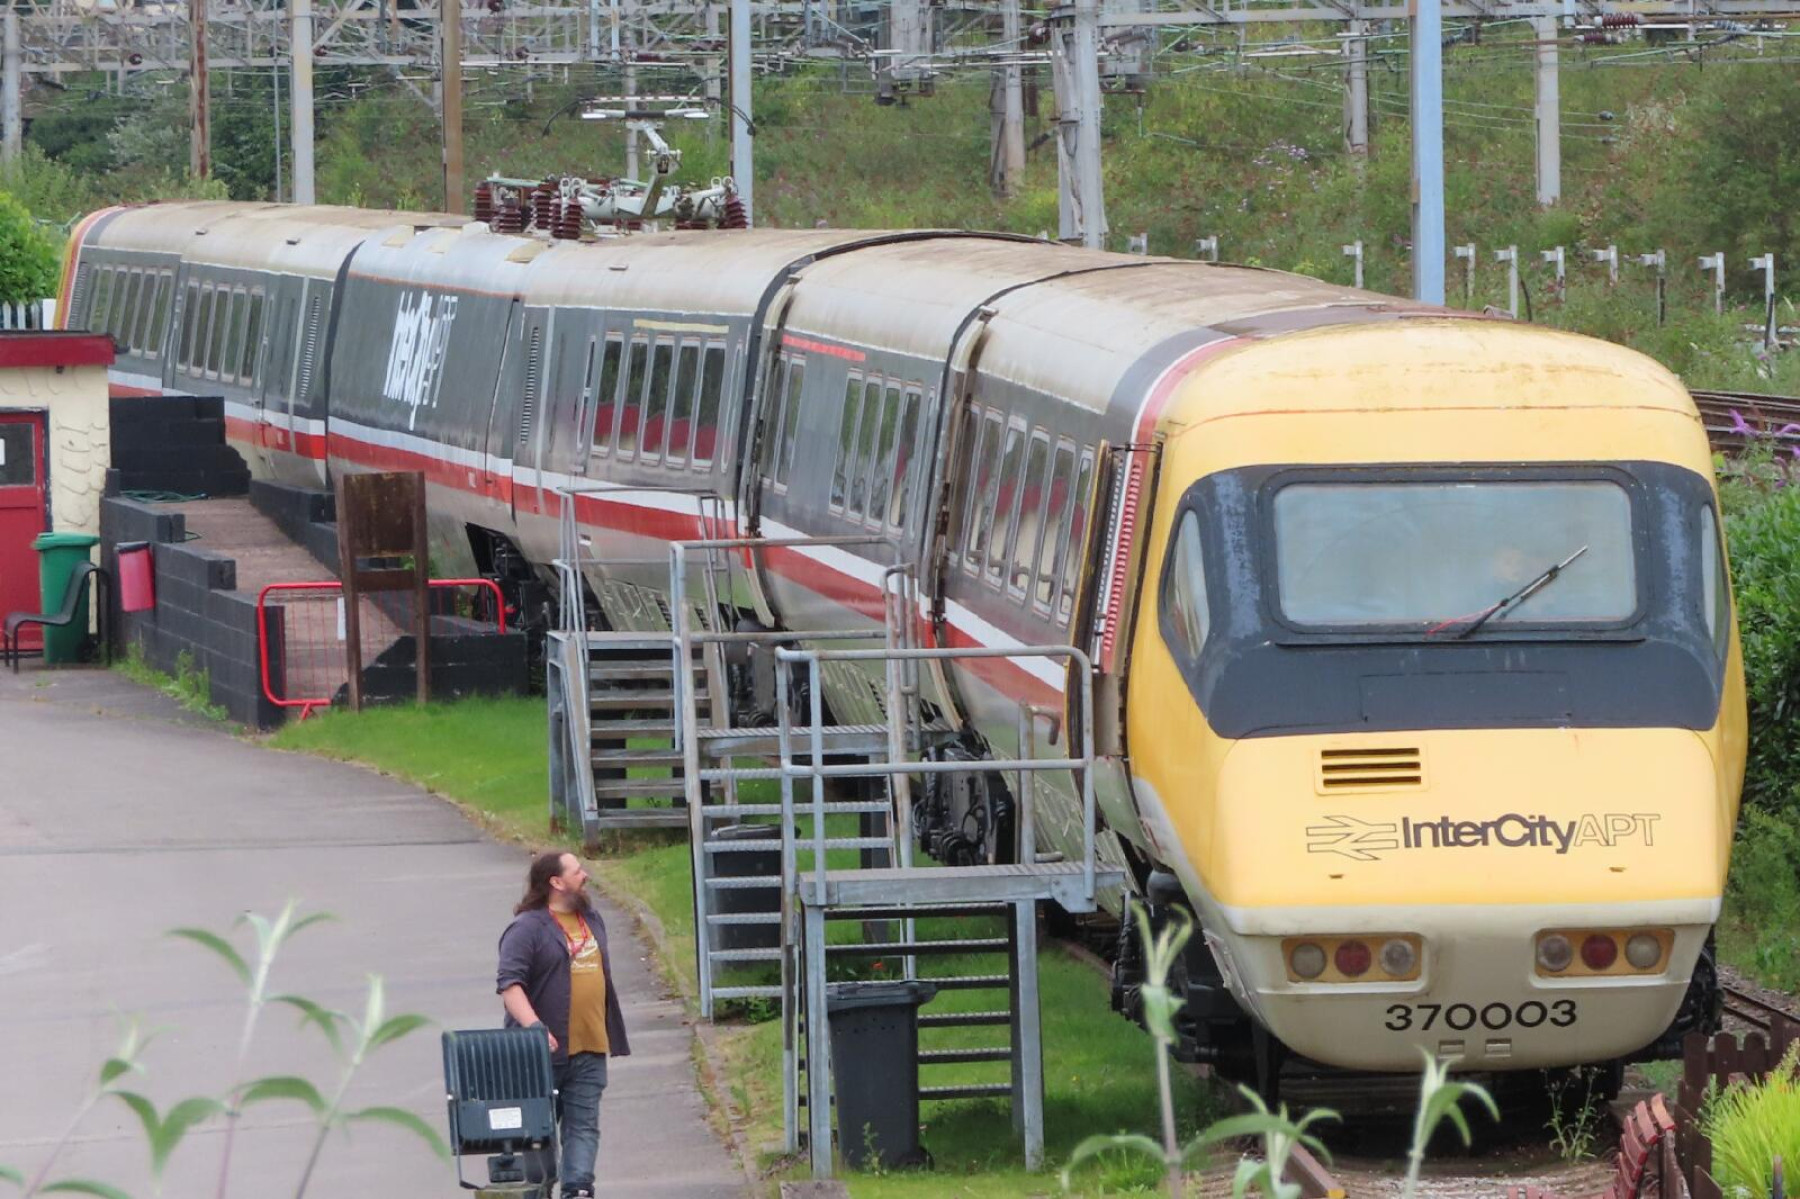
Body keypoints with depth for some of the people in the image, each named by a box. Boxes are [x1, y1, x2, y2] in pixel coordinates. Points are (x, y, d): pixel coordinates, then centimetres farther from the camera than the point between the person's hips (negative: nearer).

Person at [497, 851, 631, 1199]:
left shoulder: (591, 920, 15)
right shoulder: (527, 928, -10)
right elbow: (509, 983, -19)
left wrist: (612, 1034, 23)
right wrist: (533, 1027, -32)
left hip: (589, 1051, 6)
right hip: (547, 1050, -6)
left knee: (584, 1125, -5)